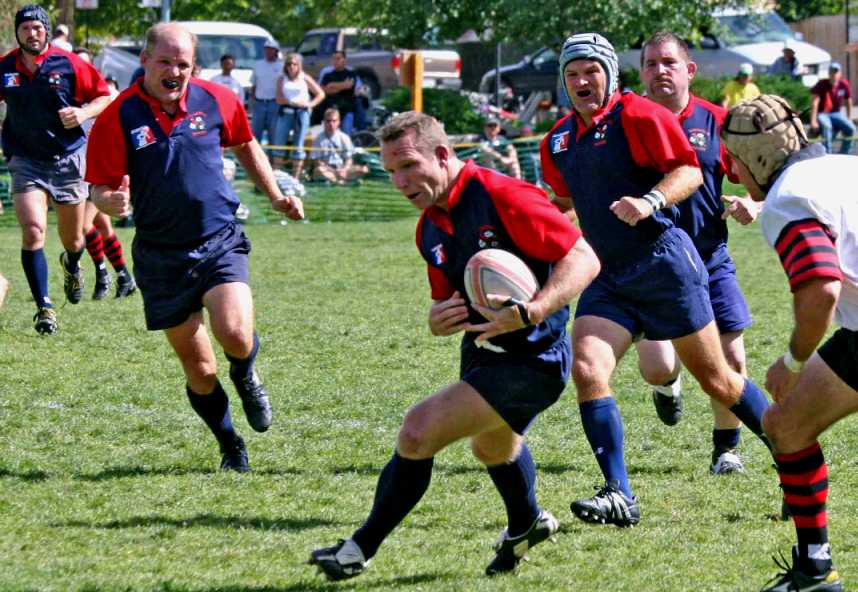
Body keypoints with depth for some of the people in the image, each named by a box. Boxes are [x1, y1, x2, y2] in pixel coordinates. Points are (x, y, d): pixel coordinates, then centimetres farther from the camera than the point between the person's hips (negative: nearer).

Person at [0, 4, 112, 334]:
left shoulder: (68, 64, -7)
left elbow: (104, 97, 0)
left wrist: (83, 113, -19)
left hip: (68, 160, 0)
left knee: (73, 238, 13)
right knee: (32, 231, -18)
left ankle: (71, 266, 51)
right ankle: (43, 307, -12)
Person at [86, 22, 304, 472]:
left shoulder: (216, 101, -2)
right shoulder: (117, 118, -9)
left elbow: (246, 146, 19)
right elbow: (100, 190, -8)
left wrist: (275, 196, 18)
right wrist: (113, 202, -31)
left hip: (220, 241, 0)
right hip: (160, 256, 0)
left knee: (235, 334, -23)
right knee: (198, 369, 3)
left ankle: (246, 377, 13)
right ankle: (231, 447, 26)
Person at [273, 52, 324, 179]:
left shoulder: (305, 79, 7)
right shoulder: (282, 79, 9)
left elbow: (321, 94, 11)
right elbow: (279, 99, 0)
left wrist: (311, 104, -5)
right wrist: (294, 102, -12)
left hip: (301, 113, -1)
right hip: (285, 112, 1)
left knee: (298, 147, -1)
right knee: (279, 144, -3)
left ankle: (296, 177, 2)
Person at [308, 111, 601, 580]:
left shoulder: (502, 197, -21)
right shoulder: (429, 228, 5)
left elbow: (584, 259, -24)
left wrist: (528, 313, -36)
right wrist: (438, 319, -9)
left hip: (530, 361, -10)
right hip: (481, 357, 10)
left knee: (418, 432, -18)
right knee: (492, 448, 34)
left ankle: (360, 549, -3)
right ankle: (526, 524, 63)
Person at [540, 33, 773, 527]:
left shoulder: (638, 115, -8)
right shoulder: (557, 142, 13)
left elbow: (690, 172, -14)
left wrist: (649, 202, -29)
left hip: (662, 261, -6)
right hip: (607, 277, 6)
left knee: (716, 379, 4)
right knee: (587, 370, -17)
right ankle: (619, 497, -18)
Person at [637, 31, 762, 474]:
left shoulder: (715, 121, 0)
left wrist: (751, 204, -12)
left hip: (710, 261, 2)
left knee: (731, 361, 0)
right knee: (656, 367, -11)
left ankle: (726, 447, 22)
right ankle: (668, 384, 28)